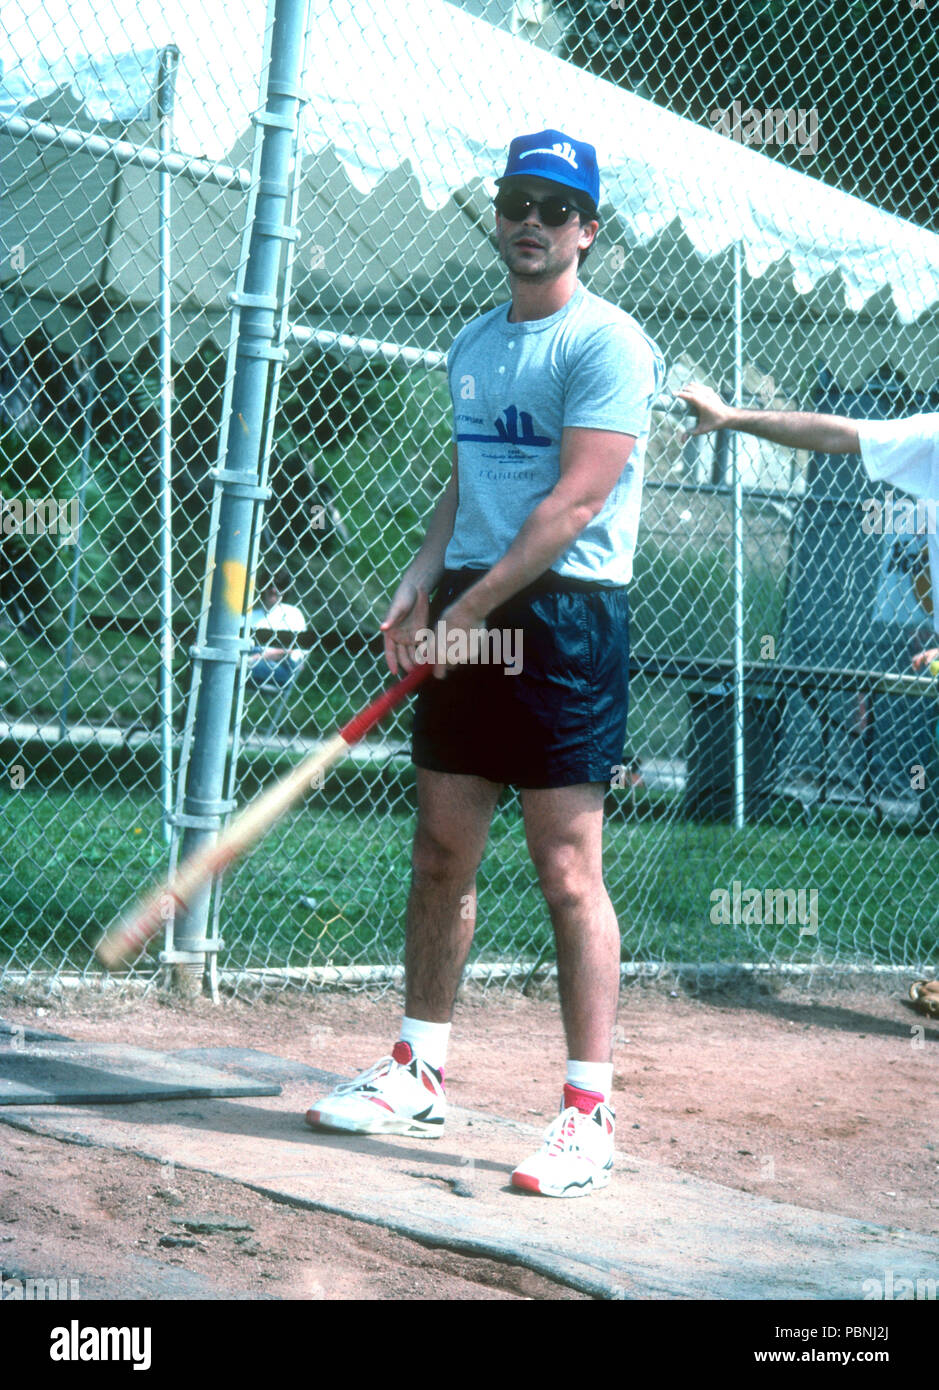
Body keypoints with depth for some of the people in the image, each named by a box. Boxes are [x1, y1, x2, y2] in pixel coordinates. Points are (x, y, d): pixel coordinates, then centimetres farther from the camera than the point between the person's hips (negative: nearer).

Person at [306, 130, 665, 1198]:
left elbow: (574, 506, -17)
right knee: (441, 852, 11)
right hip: (468, 618, 8)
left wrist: (467, 609, -17)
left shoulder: (607, 344, -9)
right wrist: (420, 580, 6)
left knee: (569, 871, -9)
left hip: (565, 618, -8)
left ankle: (590, 1114, -5)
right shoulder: (472, 345, 16)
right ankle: (416, 1077, 21)